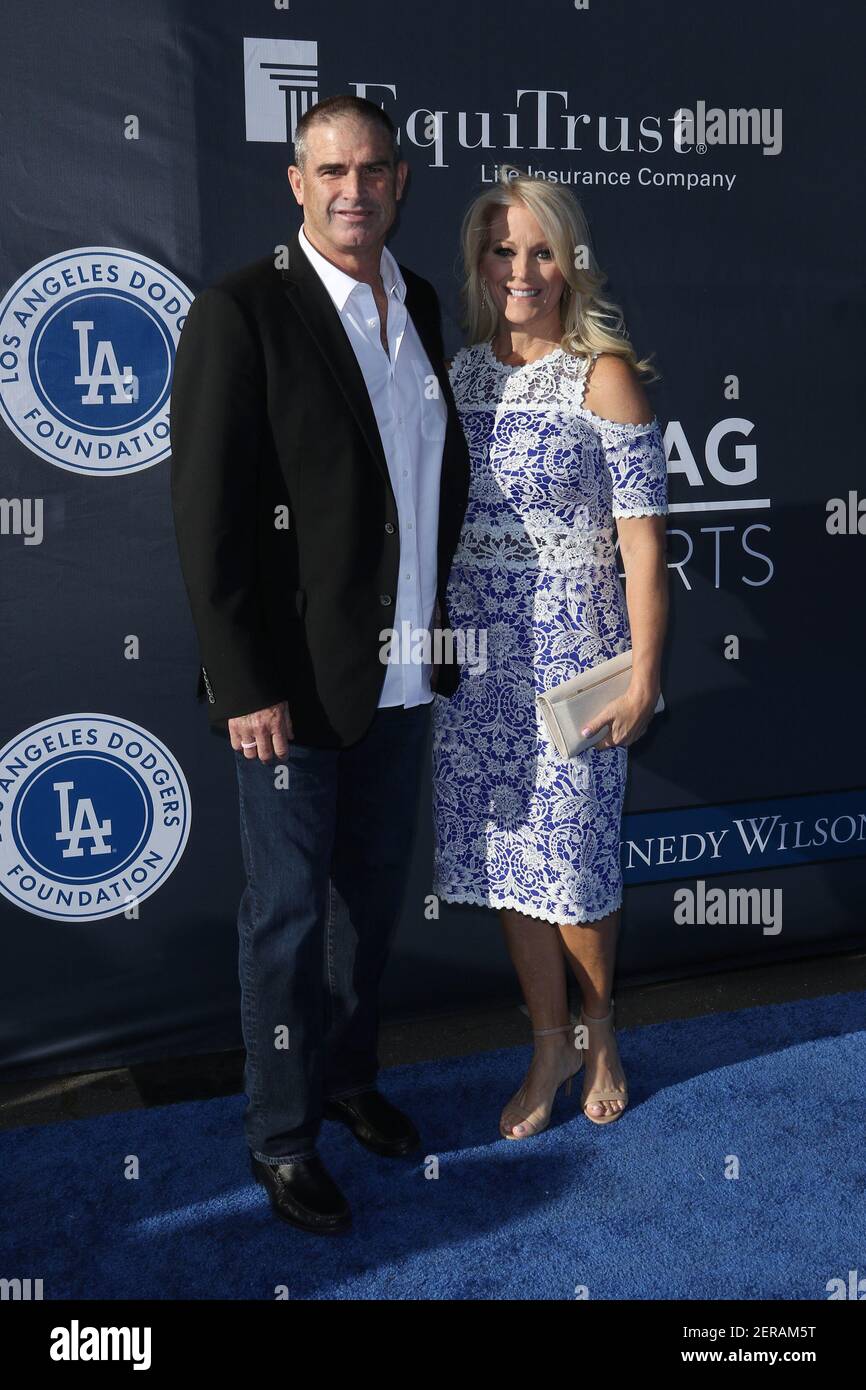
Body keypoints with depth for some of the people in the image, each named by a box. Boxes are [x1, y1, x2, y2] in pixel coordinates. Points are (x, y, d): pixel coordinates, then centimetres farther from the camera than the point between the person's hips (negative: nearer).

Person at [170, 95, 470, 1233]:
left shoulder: (420, 305, 8)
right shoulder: (241, 313, -12)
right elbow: (207, 516, -15)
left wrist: (438, 615, 10)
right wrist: (245, 686, -17)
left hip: (404, 671, 6)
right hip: (297, 679, -6)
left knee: (373, 889, 19)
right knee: (289, 913, 7)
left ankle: (349, 1075, 41)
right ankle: (281, 1133, 26)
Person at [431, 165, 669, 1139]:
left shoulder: (604, 376, -7)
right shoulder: (458, 373, 7)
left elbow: (641, 536, -9)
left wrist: (644, 674, -12)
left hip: (570, 650, -4)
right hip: (474, 653, 5)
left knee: (569, 860, 2)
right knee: (505, 858, 11)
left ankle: (598, 1030, 31)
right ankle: (551, 1044, 31)